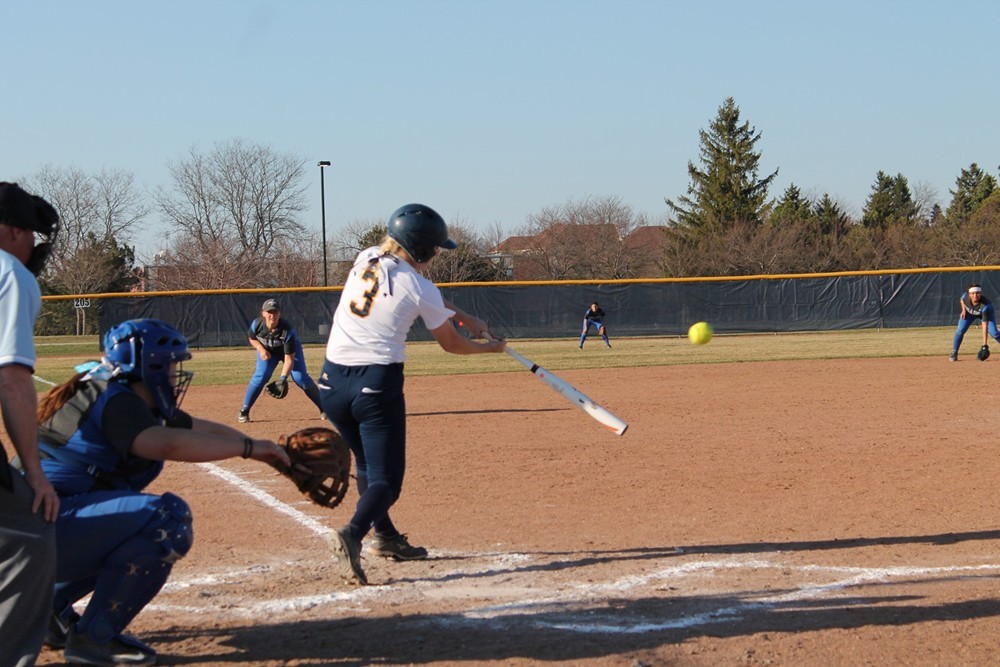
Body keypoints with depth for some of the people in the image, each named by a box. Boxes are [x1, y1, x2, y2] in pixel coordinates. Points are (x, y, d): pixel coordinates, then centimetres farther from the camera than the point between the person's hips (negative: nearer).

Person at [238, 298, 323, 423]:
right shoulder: (256, 325, -28)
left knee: (300, 378, -14)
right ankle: (244, 411, -5)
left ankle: (323, 407, 0)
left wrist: (282, 378, -47)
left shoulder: (287, 331, -37)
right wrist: (261, 349, -26)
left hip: (290, 349, -2)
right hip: (267, 350, 2)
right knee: (260, 377, -16)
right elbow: (252, 339, -5)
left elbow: (289, 358, -36)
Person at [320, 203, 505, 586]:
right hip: (378, 383, -6)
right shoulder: (419, 287, -6)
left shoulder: (366, 259, 9)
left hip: (332, 381, 6)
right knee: (385, 480, -2)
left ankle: (385, 536, 34)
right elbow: (451, 344, 7)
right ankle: (353, 533, -28)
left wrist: (465, 317, 27)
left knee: (367, 464, 25)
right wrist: (489, 347, 26)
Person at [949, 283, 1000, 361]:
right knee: (960, 331, -11)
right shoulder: (966, 296, -34)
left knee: (993, 332, -19)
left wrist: (985, 345, -46)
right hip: (969, 312, 3)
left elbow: (985, 326, -44)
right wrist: (964, 310, -19)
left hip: (987, 313, -3)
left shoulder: (985, 306, -43)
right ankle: (954, 354, 1)